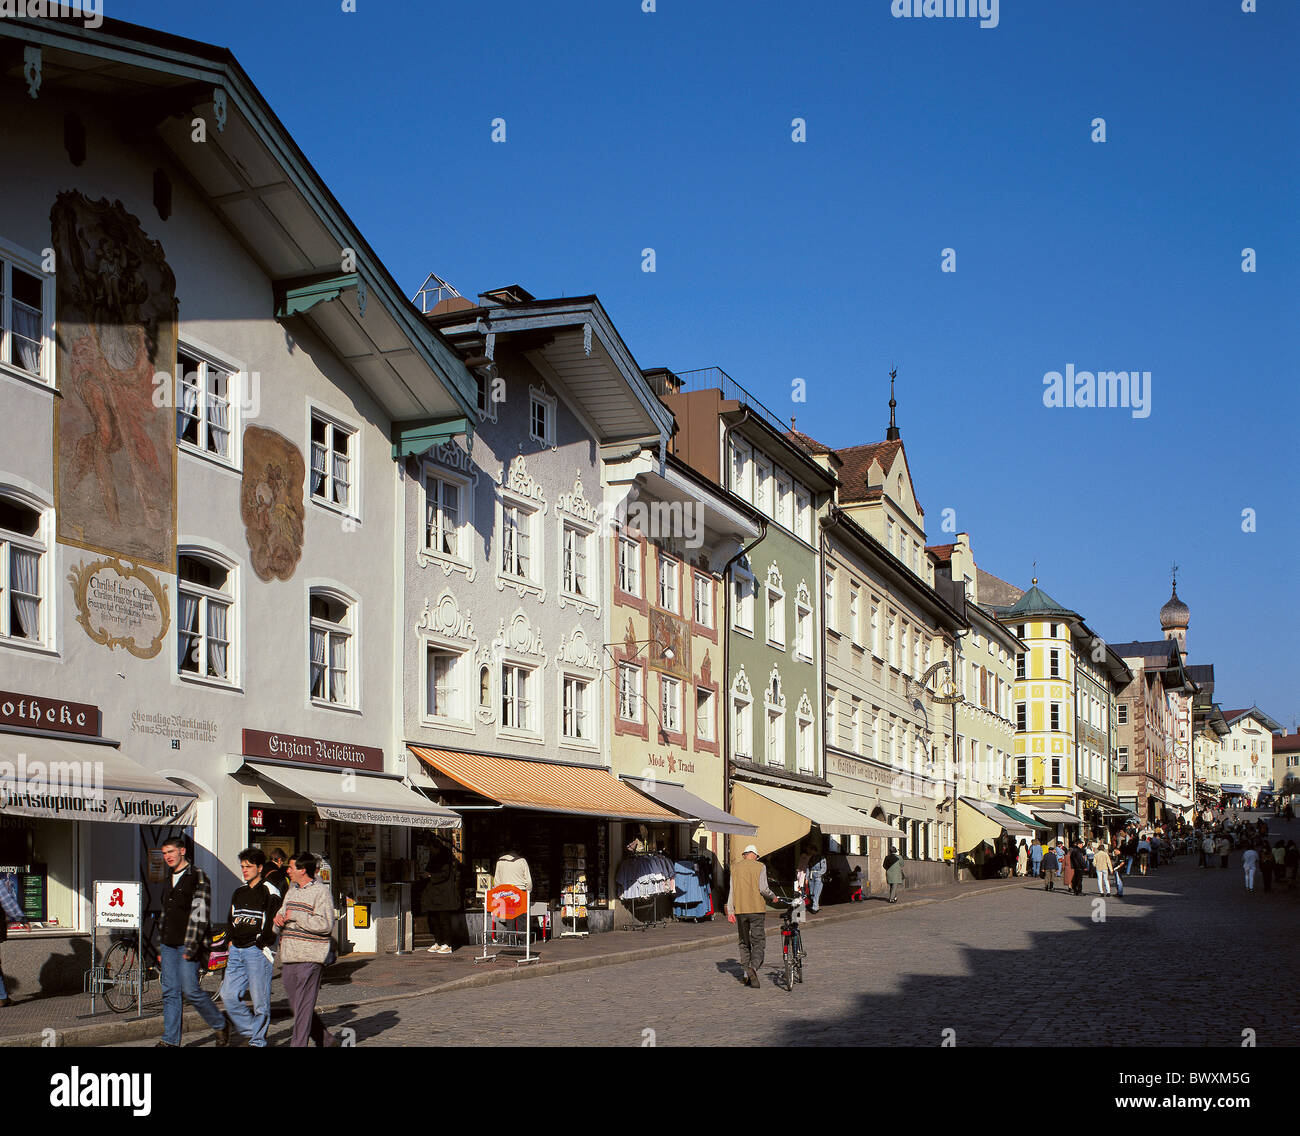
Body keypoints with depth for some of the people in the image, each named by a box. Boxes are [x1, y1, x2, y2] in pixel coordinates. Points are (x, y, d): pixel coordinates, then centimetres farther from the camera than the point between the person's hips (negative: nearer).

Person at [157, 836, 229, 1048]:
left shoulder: (198, 877, -7)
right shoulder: (168, 882, 18)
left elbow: (200, 915, -14)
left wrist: (191, 946, -19)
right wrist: (161, 948, 20)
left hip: (189, 945, -7)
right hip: (169, 946, 7)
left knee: (190, 991, -9)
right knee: (170, 993, 5)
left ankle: (220, 1025, 8)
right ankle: (170, 1040, 8)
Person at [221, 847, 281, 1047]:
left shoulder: (269, 892, -5)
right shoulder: (239, 892, 17)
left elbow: (273, 922, -9)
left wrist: (262, 945, -12)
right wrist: (232, 940, 11)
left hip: (257, 951, -7)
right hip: (236, 951, 7)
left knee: (260, 1000, -3)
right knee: (228, 996, 2)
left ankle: (258, 1041, 7)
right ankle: (252, 1030, 17)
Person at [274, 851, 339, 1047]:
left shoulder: (321, 892, -8)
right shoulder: (292, 891, 19)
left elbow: (325, 925, -17)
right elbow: (283, 912, 26)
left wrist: (295, 916, -15)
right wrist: (279, 918, 1)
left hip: (309, 959, -9)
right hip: (288, 958, 9)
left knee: (303, 1006, -8)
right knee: (296, 1006, 12)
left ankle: (299, 1045, -7)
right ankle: (326, 1040, 24)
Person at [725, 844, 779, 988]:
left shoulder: (735, 868, 8)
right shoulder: (760, 867, -2)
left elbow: (732, 891, 4)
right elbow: (763, 888, -10)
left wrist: (730, 911, 3)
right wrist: (773, 896, 10)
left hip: (740, 910, 3)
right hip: (756, 908, -3)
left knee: (744, 943, 15)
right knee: (758, 942, -3)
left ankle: (746, 975, 15)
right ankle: (754, 967, -28)